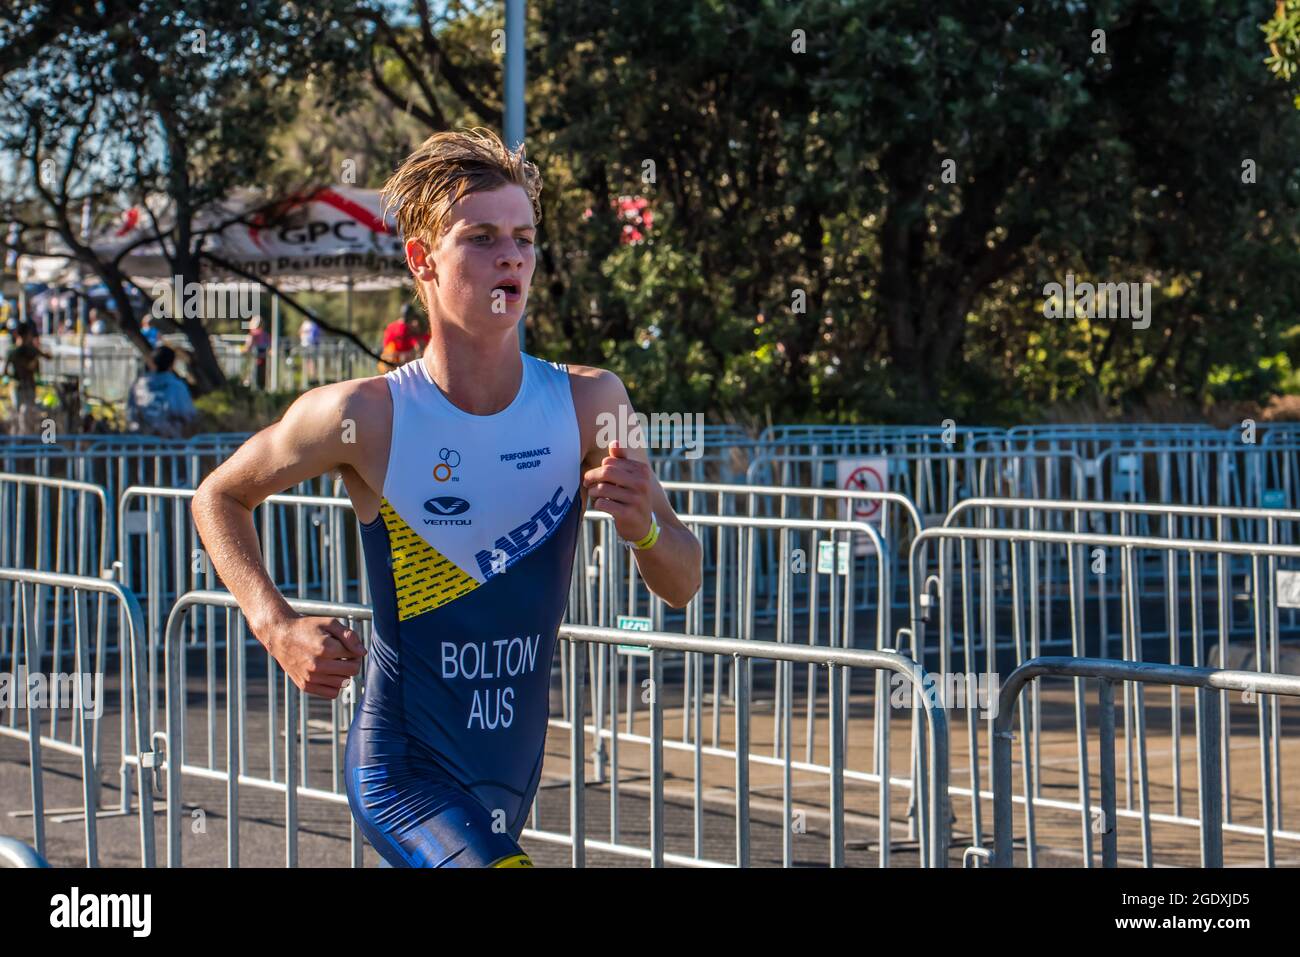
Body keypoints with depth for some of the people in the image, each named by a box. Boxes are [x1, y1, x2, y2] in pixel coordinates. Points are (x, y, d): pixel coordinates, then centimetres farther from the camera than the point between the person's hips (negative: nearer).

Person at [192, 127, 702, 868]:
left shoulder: (589, 404, -5)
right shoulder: (364, 418, -13)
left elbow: (680, 586, -1)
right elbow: (219, 499, 4)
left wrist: (643, 525, -23)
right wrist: (278, 627, -10)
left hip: (511, 777, 5)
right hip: (406, 773, -4)